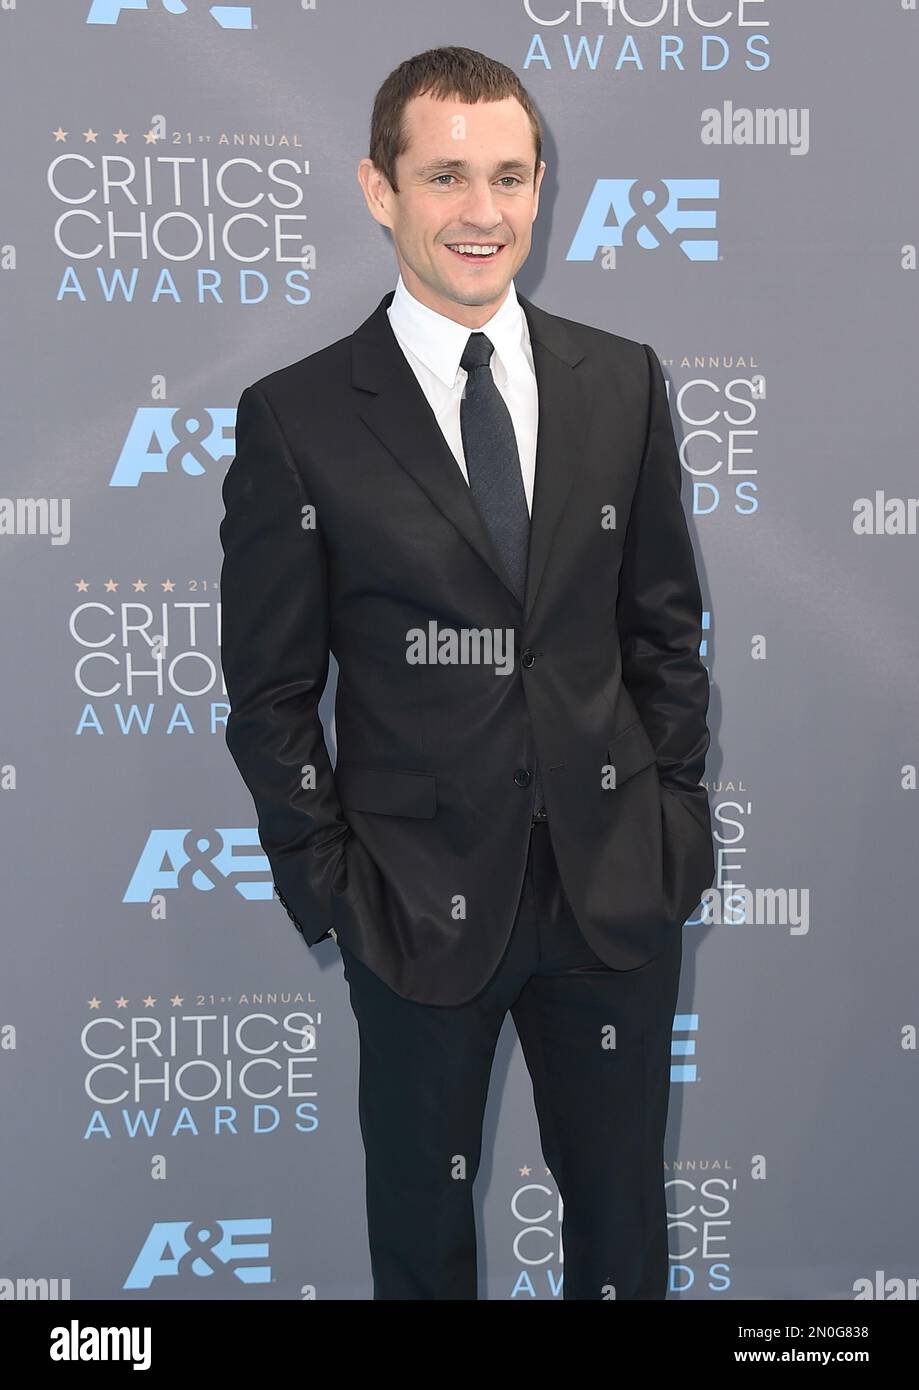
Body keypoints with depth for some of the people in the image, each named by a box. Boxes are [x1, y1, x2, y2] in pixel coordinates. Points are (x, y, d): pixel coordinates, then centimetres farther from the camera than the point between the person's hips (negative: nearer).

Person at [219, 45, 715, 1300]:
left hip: (617, 892, 3)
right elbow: (270, 693, -4)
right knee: (421, 1222, 18)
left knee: (624, 1217, 19)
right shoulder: (296, 420, -9)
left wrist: (673, 816, 4)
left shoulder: (622, 383, 1)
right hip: (424, 901, -2)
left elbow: (664, 623, 7)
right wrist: (333, 891, -6)